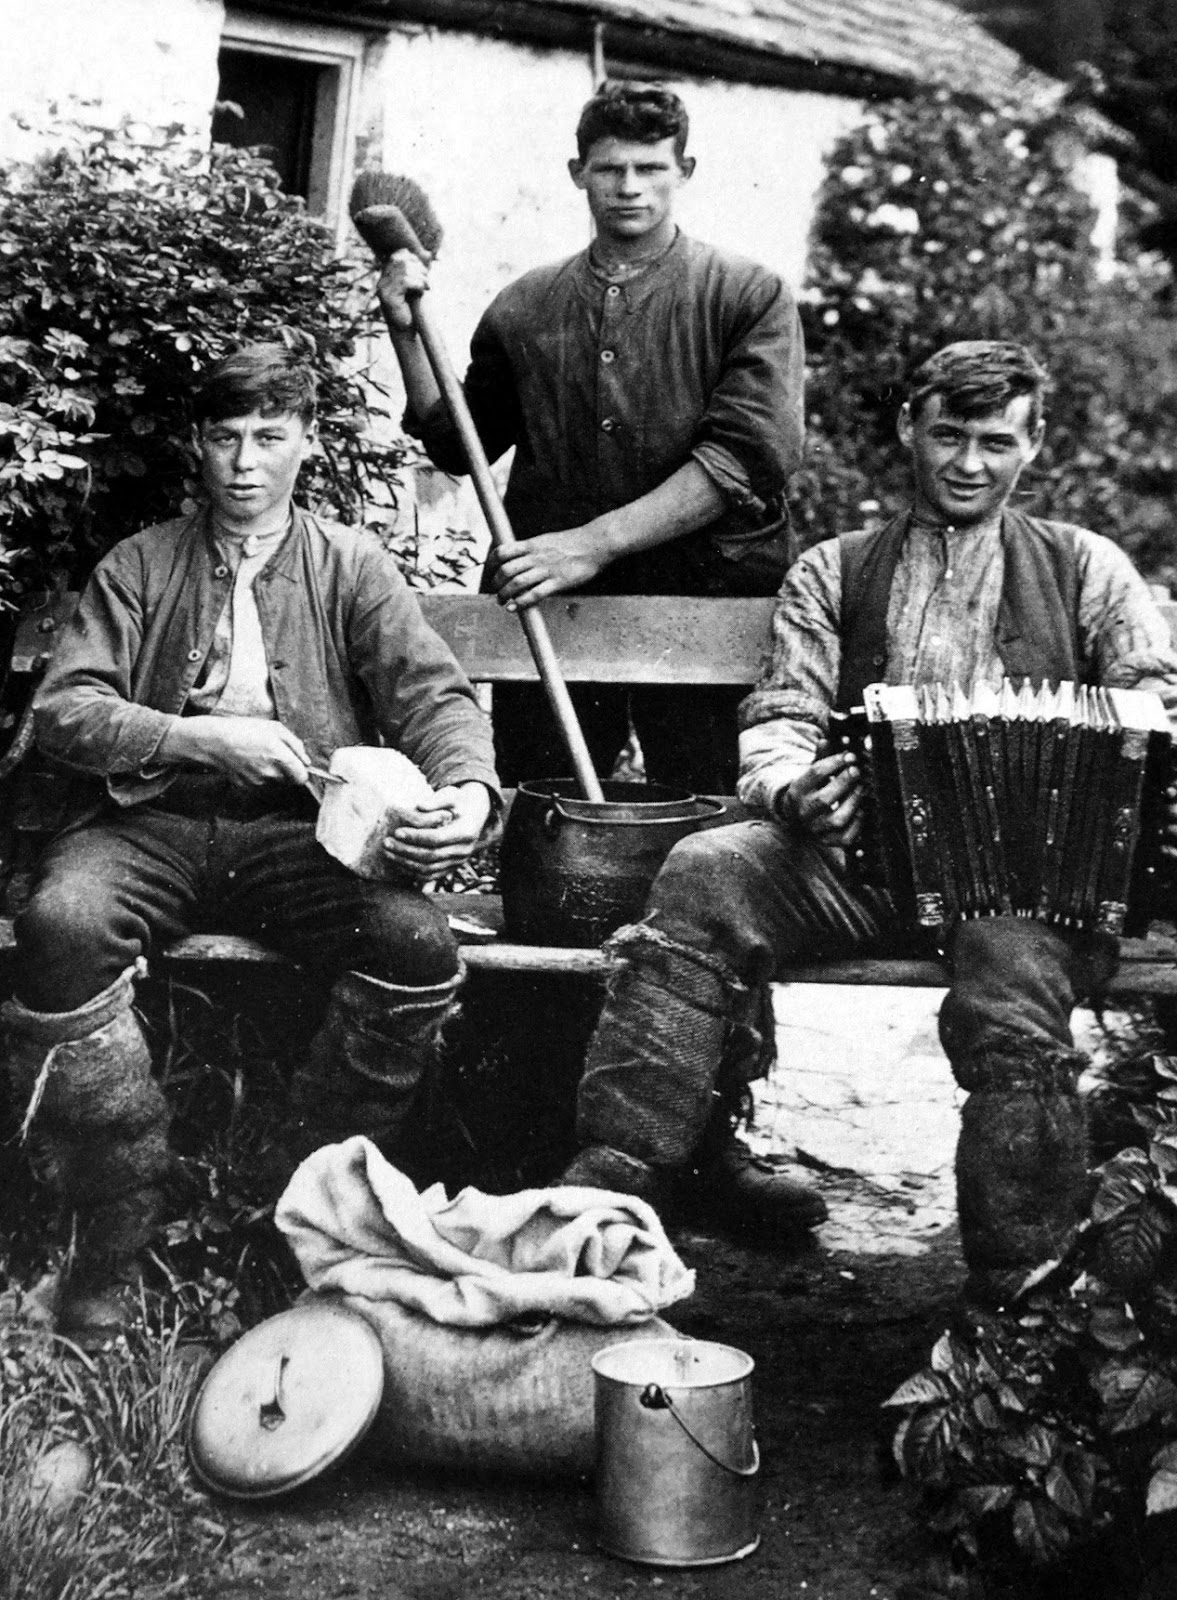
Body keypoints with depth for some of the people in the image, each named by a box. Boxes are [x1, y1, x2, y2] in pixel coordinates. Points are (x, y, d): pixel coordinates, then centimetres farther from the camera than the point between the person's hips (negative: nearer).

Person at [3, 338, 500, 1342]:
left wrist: (469, 787, -21)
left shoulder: (352, 568, 15)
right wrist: (209, 742, -12)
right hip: (148, 821, 0)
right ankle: (118, 1223, -16)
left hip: (297, 832, 0)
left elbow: (433, 691, 2)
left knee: (419, 948, -30)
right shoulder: (139, 567, 15)